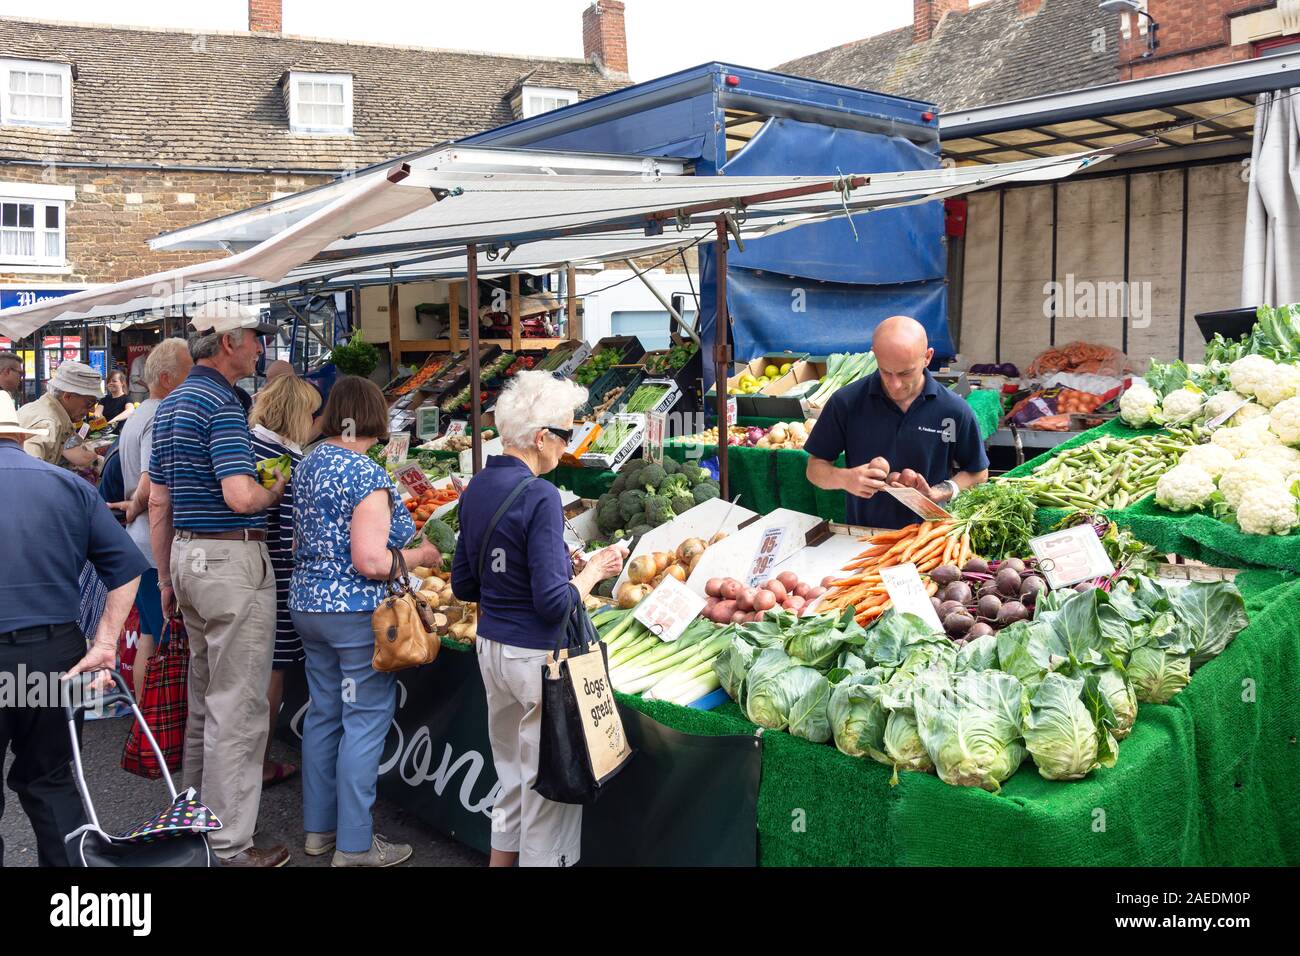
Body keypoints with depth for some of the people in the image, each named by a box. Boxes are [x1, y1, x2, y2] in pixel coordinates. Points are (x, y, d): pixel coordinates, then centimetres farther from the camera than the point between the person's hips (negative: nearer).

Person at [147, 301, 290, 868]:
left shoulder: (170, 406, 14)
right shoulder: (222, 405, -15)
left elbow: (158, 502, 16)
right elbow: (240, 496, -26)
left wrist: (165, 577, 21)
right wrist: (276, 491, -4)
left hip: (187, 556, 10)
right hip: (233, 561, -10)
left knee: (204, 698, 20)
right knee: (237, 708, -3)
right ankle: (229, 846, 3)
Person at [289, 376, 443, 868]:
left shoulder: (308, 463, 7)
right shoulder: (367, 477, -20)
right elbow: (371, 563, -25)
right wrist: (421, 555, -10)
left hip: (308, 602, 9)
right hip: (356, 614, -9)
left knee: (323, 712, 17)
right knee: (365, 721, 1)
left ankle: (318, 827, 29)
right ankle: (354, 844, 9)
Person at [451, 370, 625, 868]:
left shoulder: (477, 488, 4)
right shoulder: (539, 496, -20)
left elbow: (463, 585, 12)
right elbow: (554, 604, -21)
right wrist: (592, 571, -6)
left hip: (491, 647, 8)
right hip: (538, 655, -8)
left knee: (511, 780, 21)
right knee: (549, 790, 7)